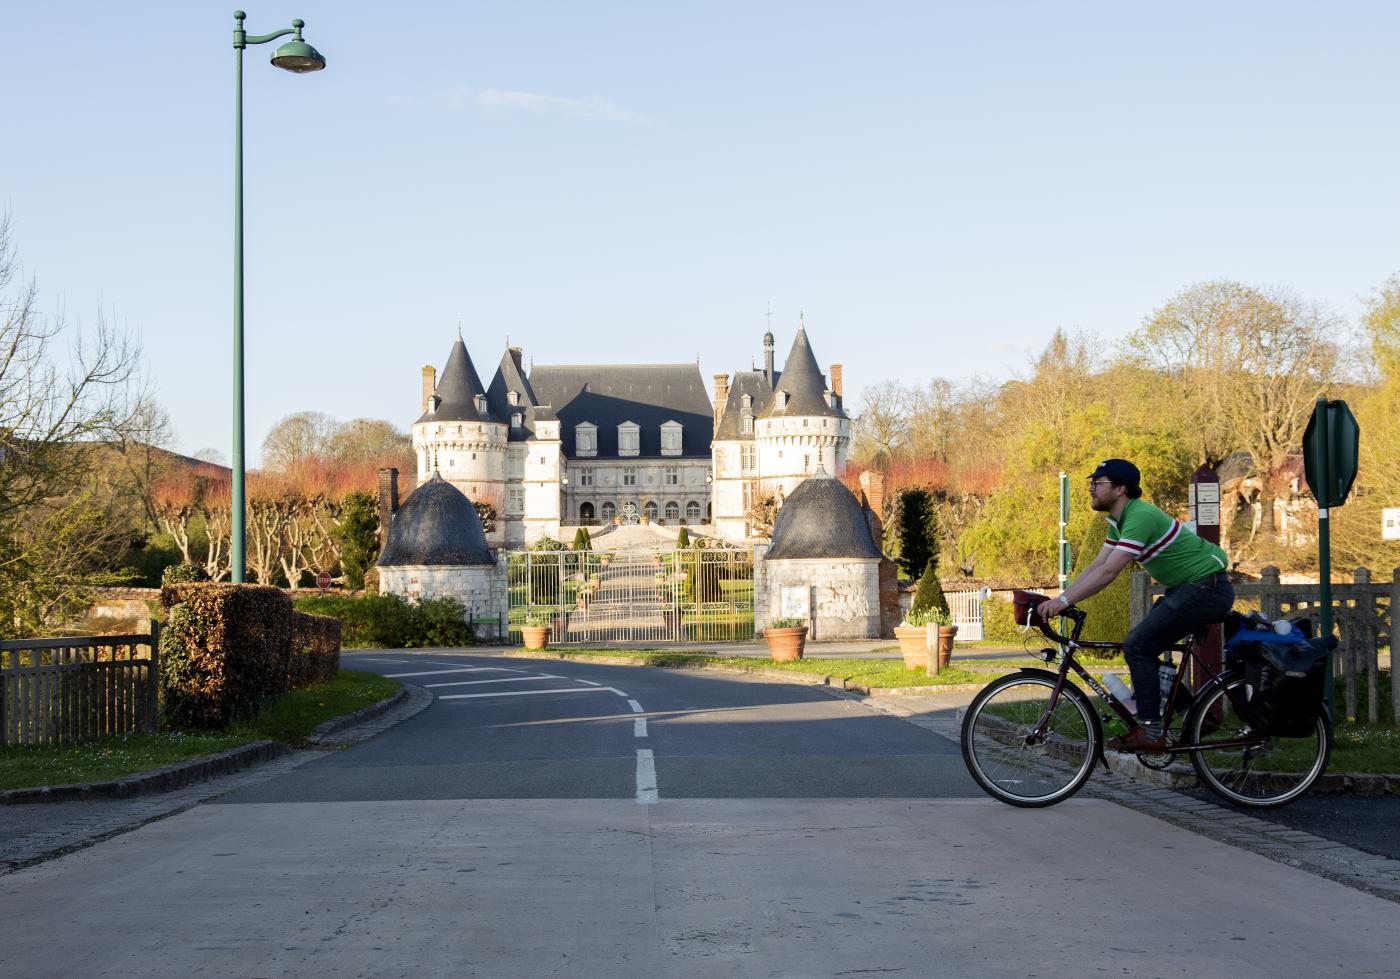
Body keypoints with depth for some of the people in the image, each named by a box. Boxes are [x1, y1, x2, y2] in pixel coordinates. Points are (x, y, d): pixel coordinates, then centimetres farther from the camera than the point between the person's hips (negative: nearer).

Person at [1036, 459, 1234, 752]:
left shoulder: (1141, 516, -22)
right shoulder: (1118, 520, 10)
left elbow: (1108, 571, -28)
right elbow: (1095, 567, 10)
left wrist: (1063, 601, -27)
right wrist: (1057, 600, 0)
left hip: (1207, 588, -10)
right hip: (1185, 588, 10)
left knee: (1138, 646, -13)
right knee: (1142, 647, 11)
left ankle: (1150, 732, -10)